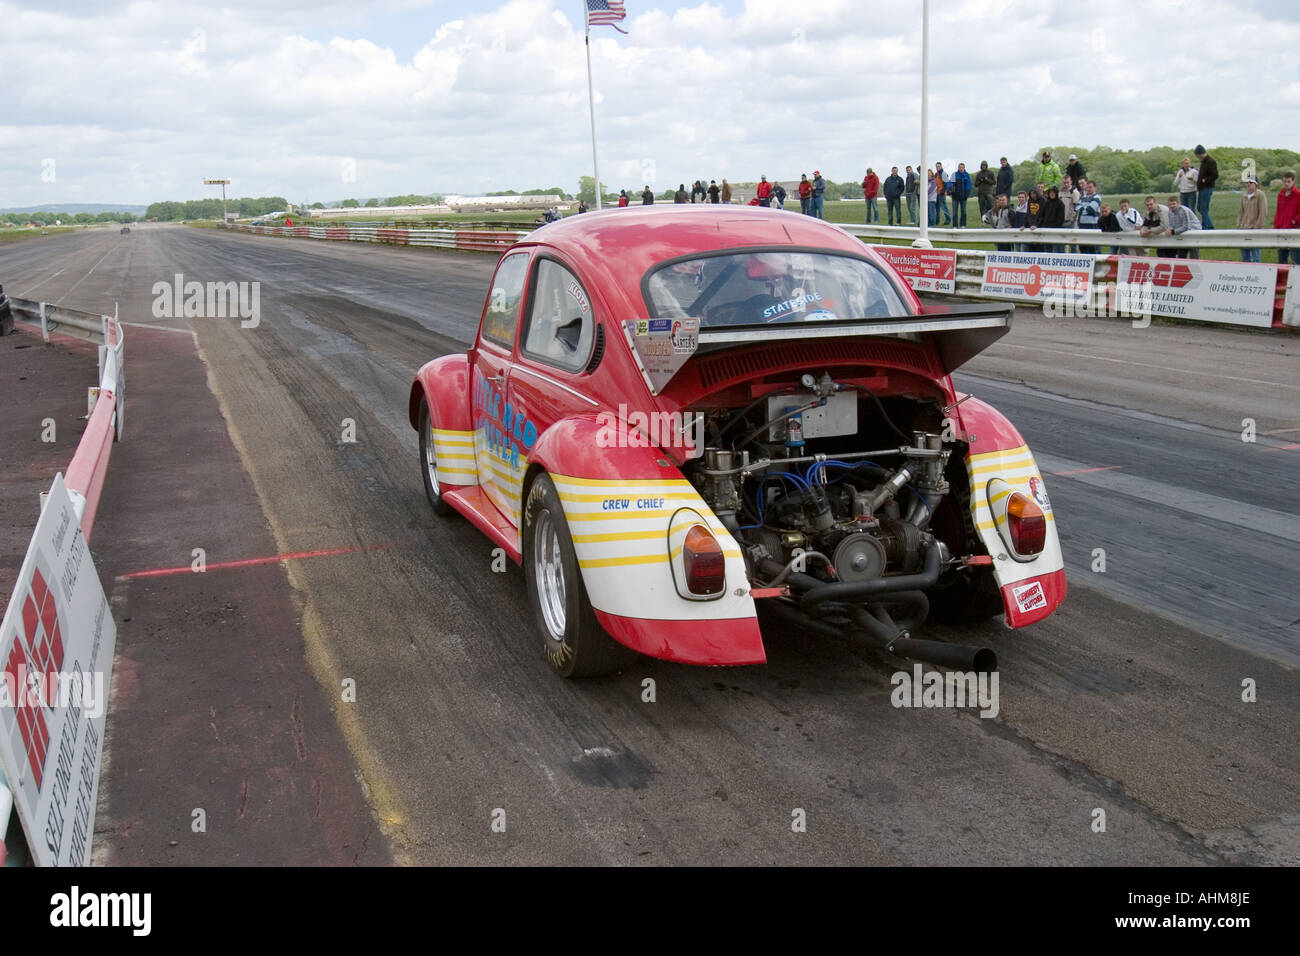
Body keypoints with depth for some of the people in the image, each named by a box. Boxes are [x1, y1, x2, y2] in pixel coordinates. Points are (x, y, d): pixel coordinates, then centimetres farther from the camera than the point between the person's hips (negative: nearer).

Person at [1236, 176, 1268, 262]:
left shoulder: (1260, 195, -6)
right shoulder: (1244, 195, 13)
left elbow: (1263, 214, -11)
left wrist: (1257, 227, -14)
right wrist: (1238, 225, 10)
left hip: (1254, 230, -7)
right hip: (1243, 229, 7)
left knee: (1255, 255, -7)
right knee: (1244, 257, 9)